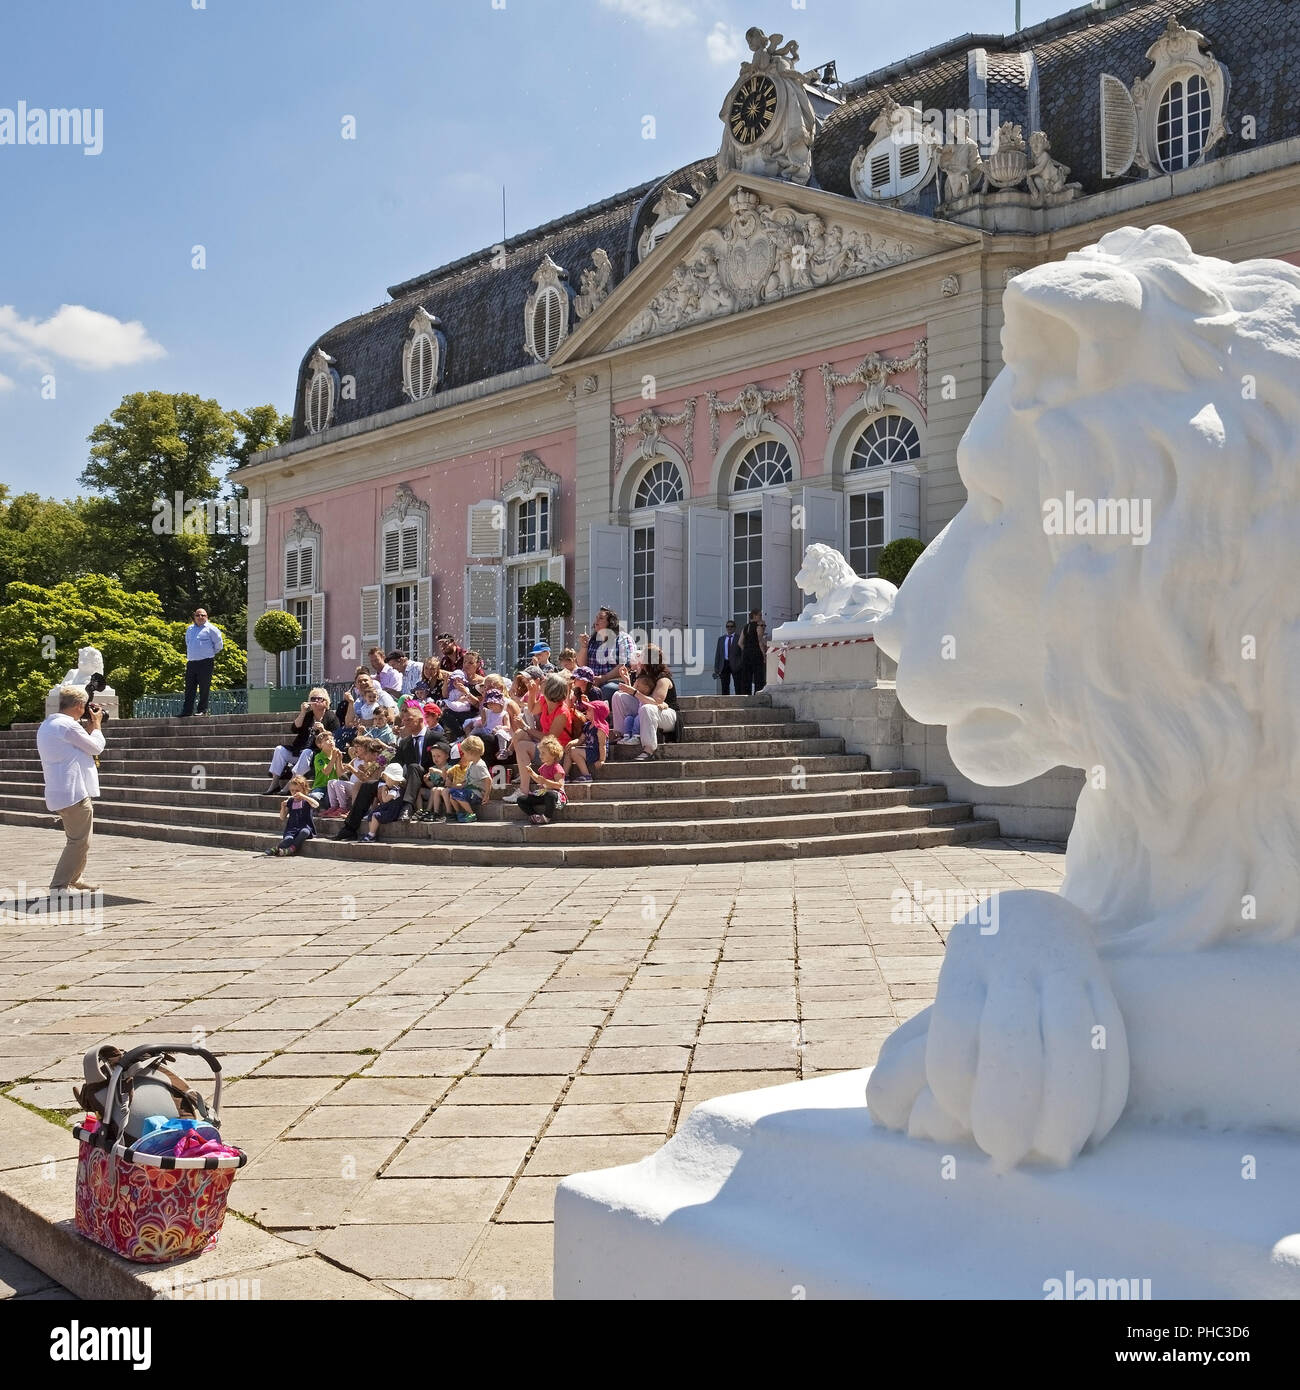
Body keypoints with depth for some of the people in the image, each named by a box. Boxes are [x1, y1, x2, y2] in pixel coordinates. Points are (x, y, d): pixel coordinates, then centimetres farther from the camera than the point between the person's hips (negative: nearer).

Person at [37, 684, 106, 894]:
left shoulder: (46, 726, 16)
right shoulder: (68, 725, -16)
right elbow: (96, 747, -7)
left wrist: (90, 727, 19)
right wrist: (96, 724, 8)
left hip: (58, 795, 10)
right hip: (74, 792, -10)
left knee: (77, 839, 23)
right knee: (80, 842, -5)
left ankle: (74, 879, 32)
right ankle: (59, 886, -5)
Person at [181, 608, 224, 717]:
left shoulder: (210, 629, 0)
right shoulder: (189, 629, 18)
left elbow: (219, 643, 2)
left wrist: (213, 654, 9)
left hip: (205, 662, -5)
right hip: (191, 663, 5)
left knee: (204, 688, -5)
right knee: (189, 688, 3)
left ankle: (203, 710, 0)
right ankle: (186, 711, 3)